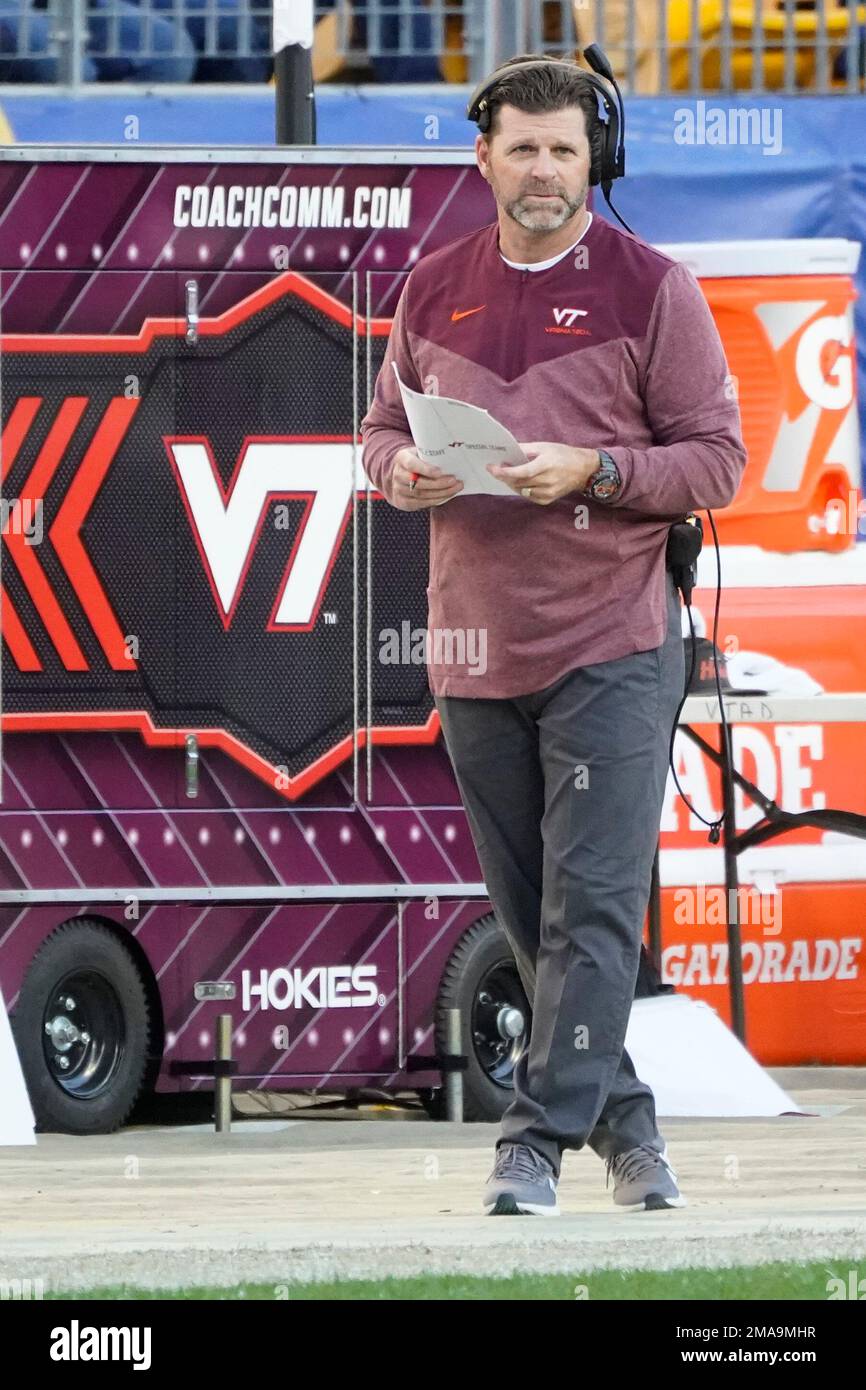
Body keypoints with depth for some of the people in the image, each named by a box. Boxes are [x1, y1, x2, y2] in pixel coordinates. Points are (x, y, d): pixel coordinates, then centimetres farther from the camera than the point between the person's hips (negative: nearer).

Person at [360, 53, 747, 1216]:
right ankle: (622, 1121, 21)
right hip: (475, 649, 4)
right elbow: (383, 428, 18)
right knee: (529, 914, 9)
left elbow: (716, 460, -3)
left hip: (612, 649, -4)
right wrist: (406, 470, -5)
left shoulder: (652, 289, -2)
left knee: (591, 908, -11)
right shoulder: (435, 289, 10)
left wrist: (592, 471, -18)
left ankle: (538, 1142, -12)